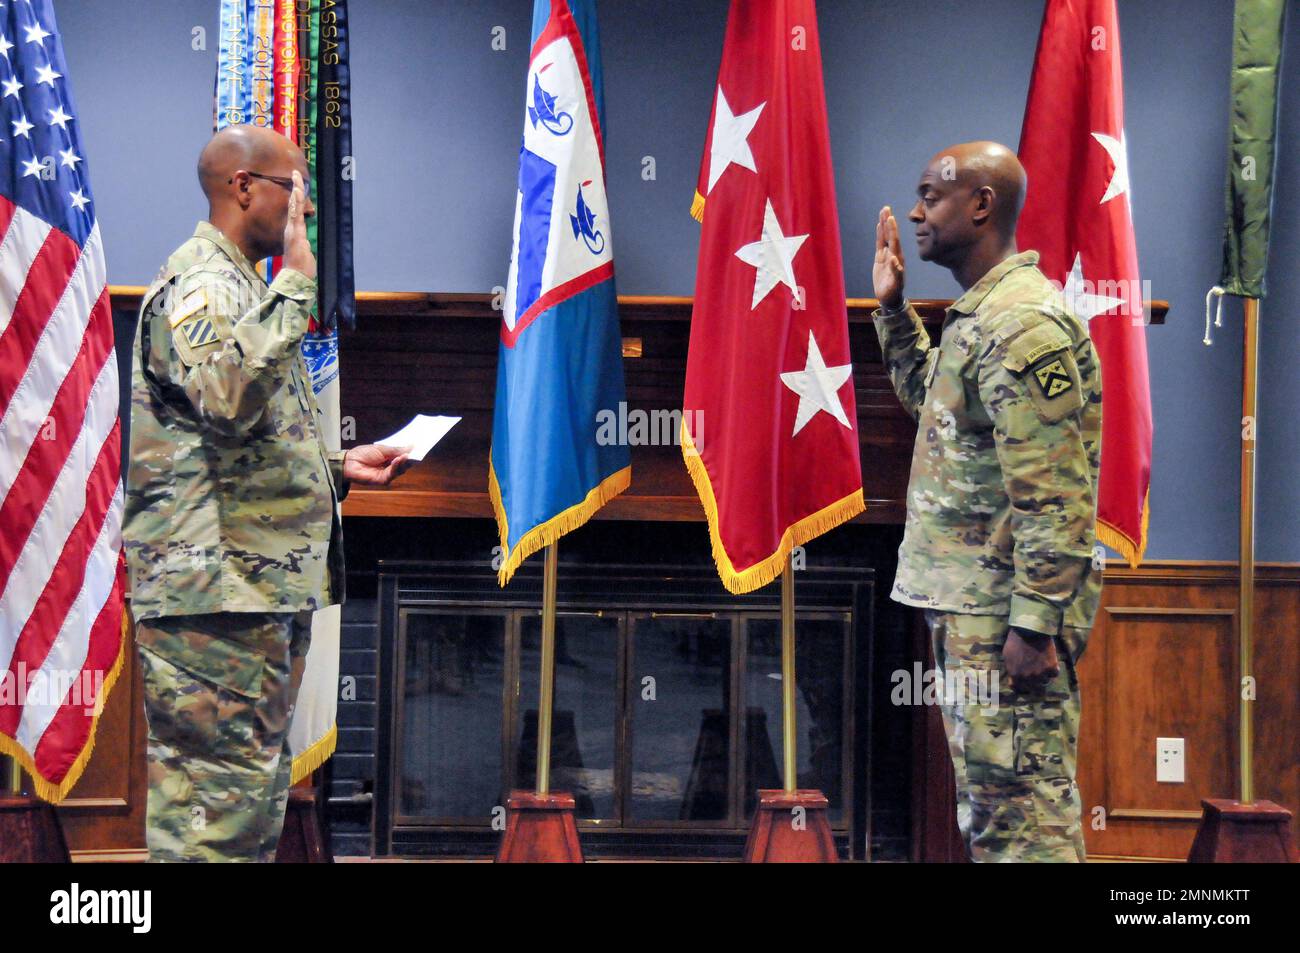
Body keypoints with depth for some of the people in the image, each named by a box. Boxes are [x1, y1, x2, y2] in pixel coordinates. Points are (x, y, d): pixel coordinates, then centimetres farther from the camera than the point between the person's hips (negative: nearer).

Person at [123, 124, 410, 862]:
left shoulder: (237, 285, 23)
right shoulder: (200, 284, -10)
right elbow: (229, 393, -31)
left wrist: (338, 467, 19)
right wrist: (297, 282, -22)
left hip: (268, 580, 11)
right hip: (216, 587, -11)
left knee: (258, 783, 13)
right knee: (220, 791, -12)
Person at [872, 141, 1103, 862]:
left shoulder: (1023, 324, -18)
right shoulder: (981, 315, 15)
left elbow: (1055, 496, -23)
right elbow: (927, 396, 36)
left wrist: (1035, 624, -25)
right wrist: (893, 308, 25)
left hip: (1005, 613, -11)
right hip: (969, 607, 11)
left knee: (1019, 805, -9)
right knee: (990, 801, 16)